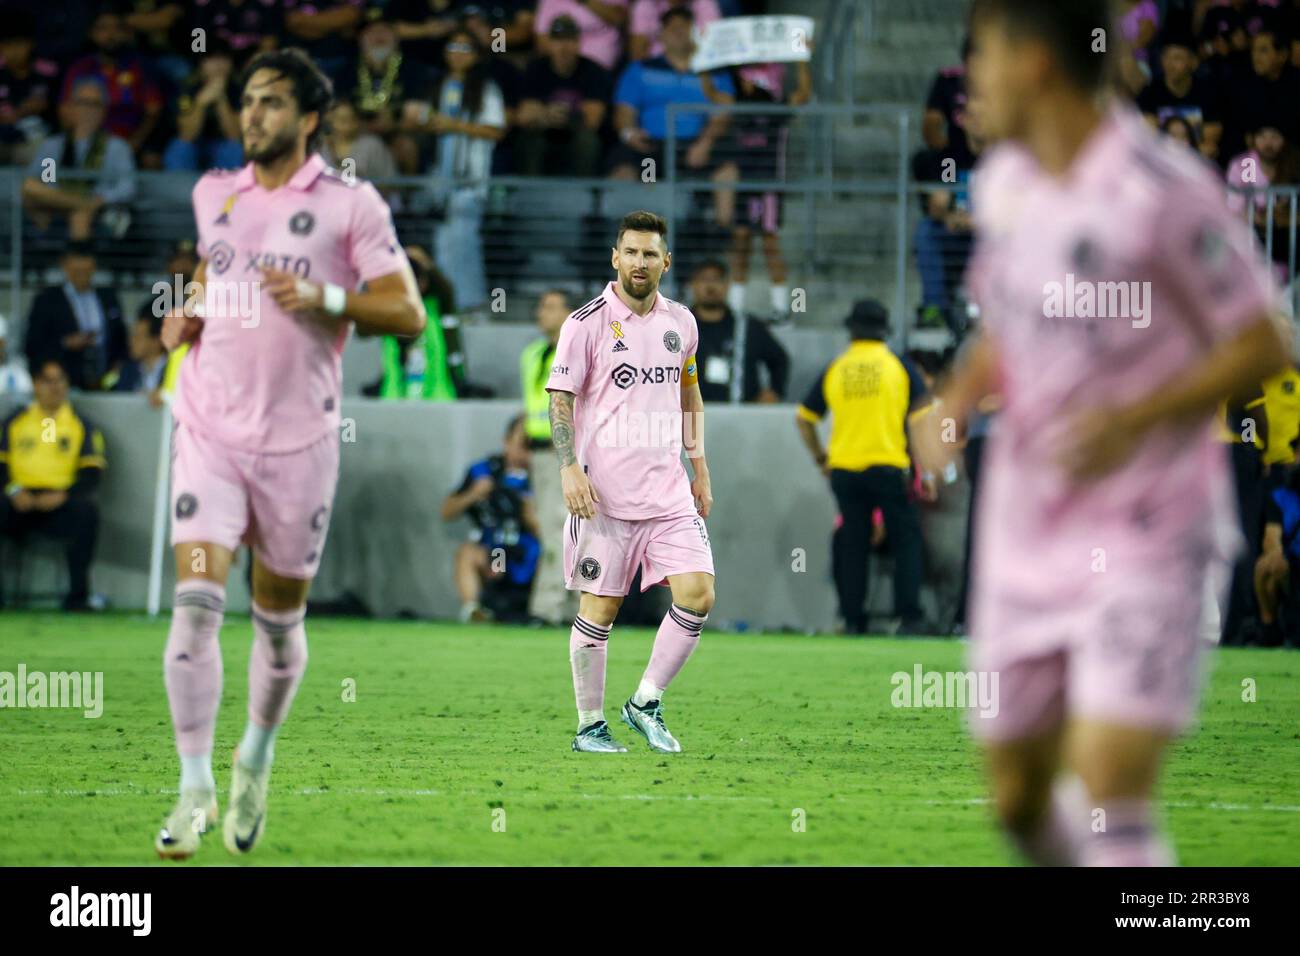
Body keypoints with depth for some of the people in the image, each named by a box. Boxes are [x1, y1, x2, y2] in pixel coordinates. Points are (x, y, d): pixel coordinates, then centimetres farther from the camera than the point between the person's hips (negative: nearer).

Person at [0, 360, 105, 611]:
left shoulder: (82, 425, 12)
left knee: (86, 511, -33)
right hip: (21, 502, 1)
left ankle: (77, 596, -26)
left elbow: (91, 475, 2)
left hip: (60, 503, -1)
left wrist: (61, 496, -14)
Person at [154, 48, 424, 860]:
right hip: (210, 428, 2)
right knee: (195, 601, -13)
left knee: (280, 618, 8)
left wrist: (322, 297, -21)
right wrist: (188, 319, 8)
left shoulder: (351, 205, -5)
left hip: (298, 440, -2)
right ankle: (195, 788, -8)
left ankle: (257, 759, 34)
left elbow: (407, 312, -8)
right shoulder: (214, 195, 9)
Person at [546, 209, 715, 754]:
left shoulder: (680, 322, 11)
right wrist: (569, 467, -16)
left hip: (669, 493, 4)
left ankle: (645, 703, 8)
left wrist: (699, 466, 20)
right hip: (605, 496, -4)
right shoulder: (587, 322, -4)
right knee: (599, 609, -1)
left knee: (697, 596, -8)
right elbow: (560, 398, -5)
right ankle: (590, 725, 12)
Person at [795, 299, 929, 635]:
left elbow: (803, 418, 10)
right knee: (906, 540, 3)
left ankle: (853, 619, 5)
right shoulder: (900, 365, 1)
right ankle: (909, 616, -7)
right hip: (889, 467, -2)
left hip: (843, 469, 2)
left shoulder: (834, 370, 8)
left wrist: (820, 457, 19)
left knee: (853, 544, 7)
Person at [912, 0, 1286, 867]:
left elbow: (1264, 347, -11)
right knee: (1020, 801, 11)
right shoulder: (1004, 182, 7)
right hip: (1024, 532, 7)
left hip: (1149, 539, -7)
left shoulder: (1164, 190, -15)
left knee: (1107, 796, -18)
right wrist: (957, 403, 3)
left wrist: (1134, 419, -23)